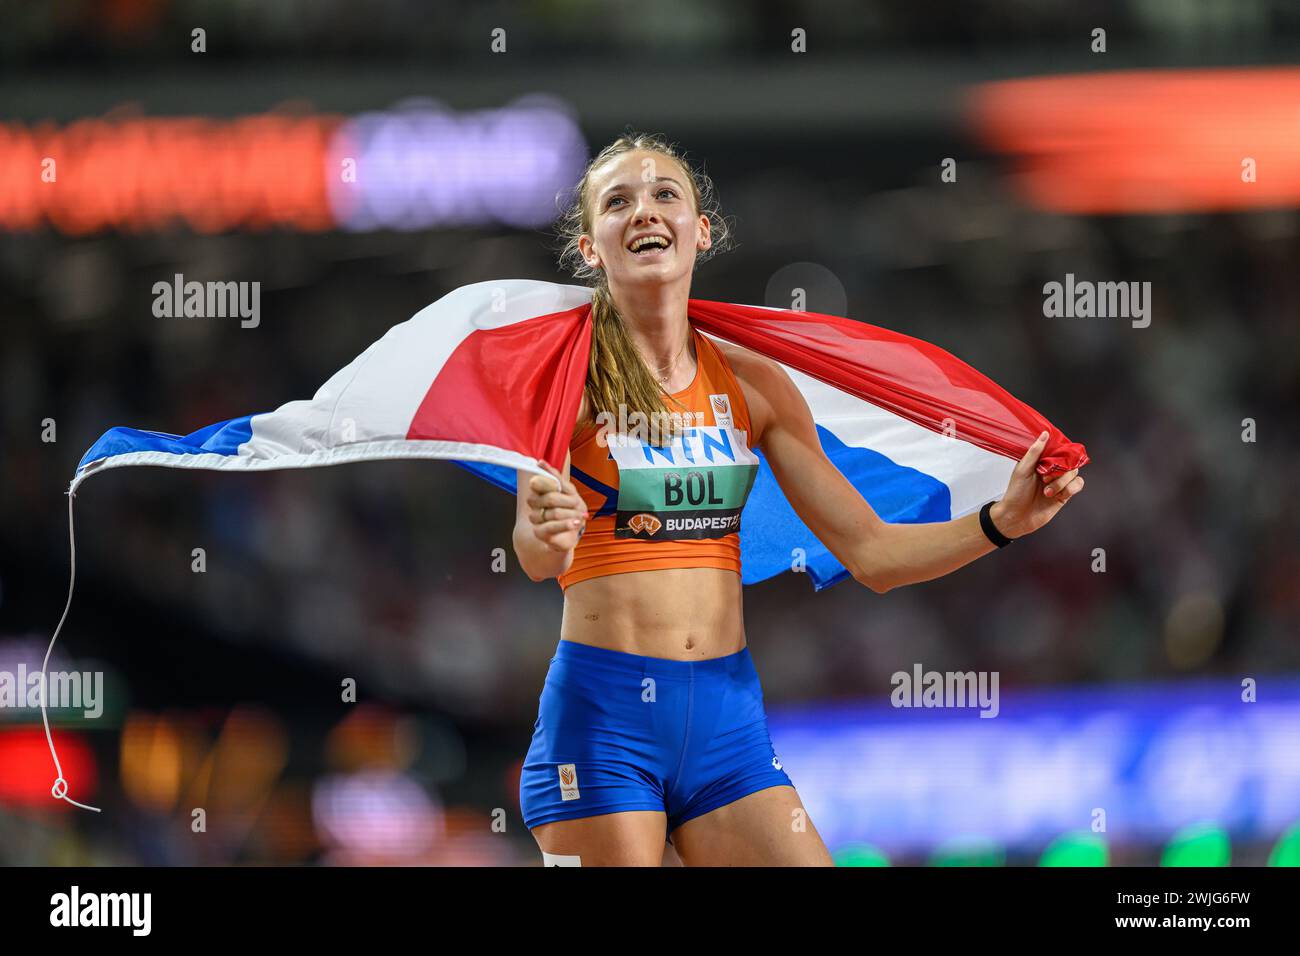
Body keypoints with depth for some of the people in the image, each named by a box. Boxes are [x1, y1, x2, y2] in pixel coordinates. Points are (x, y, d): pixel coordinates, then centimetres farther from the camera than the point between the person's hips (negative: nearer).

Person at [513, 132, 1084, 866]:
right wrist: (547, 537, -44)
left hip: (726, 718, 4)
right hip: (602, 716, -4)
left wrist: (1002, 521, -6)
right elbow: (538, 557, -20)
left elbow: (872, 552, 9)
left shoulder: (753, 385, 7)